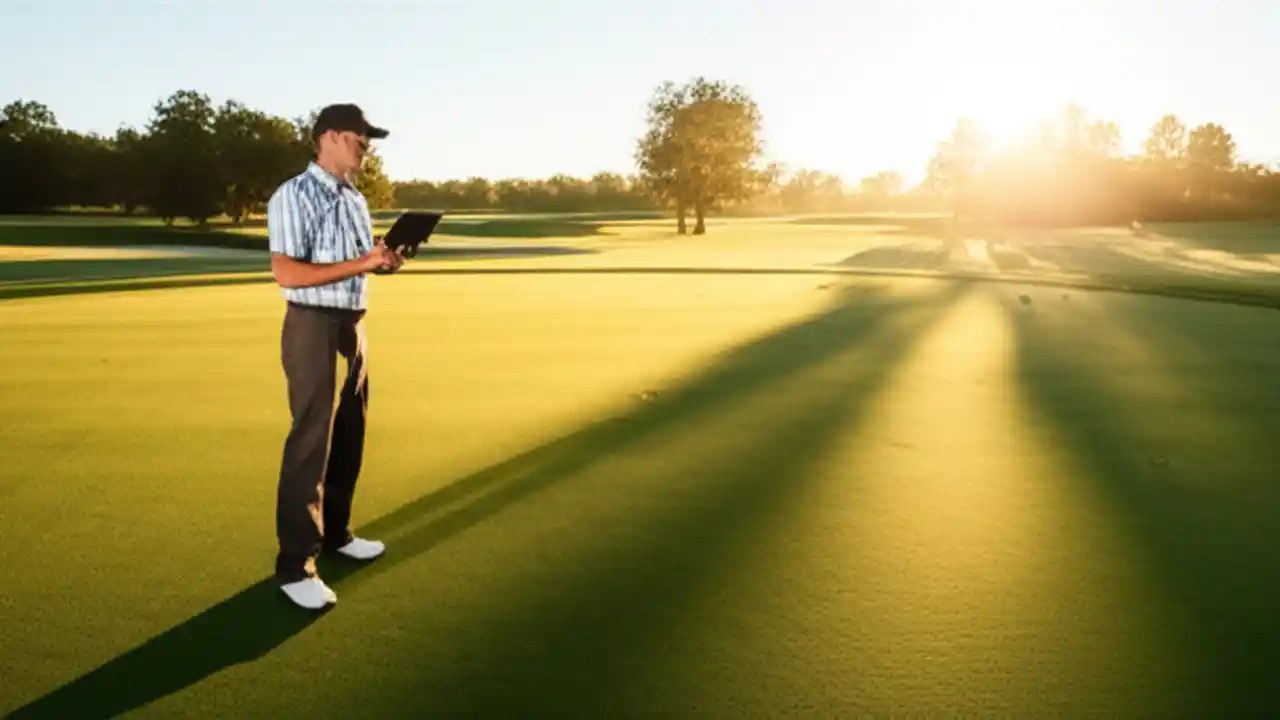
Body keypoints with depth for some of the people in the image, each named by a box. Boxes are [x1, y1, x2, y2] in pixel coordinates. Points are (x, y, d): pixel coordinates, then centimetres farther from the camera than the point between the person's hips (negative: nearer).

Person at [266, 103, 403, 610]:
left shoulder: (355, 199, 14)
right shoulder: (294, 196, -13)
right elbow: (286, 273, -22)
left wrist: (385, 262, 0)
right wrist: (359, 264, -23)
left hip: (353, 324, 9)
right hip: (313, 326, -9)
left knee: (350, 433, 15)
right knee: (311, 440, -8)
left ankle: (335, 532, 31)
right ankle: (295, 565, -1)